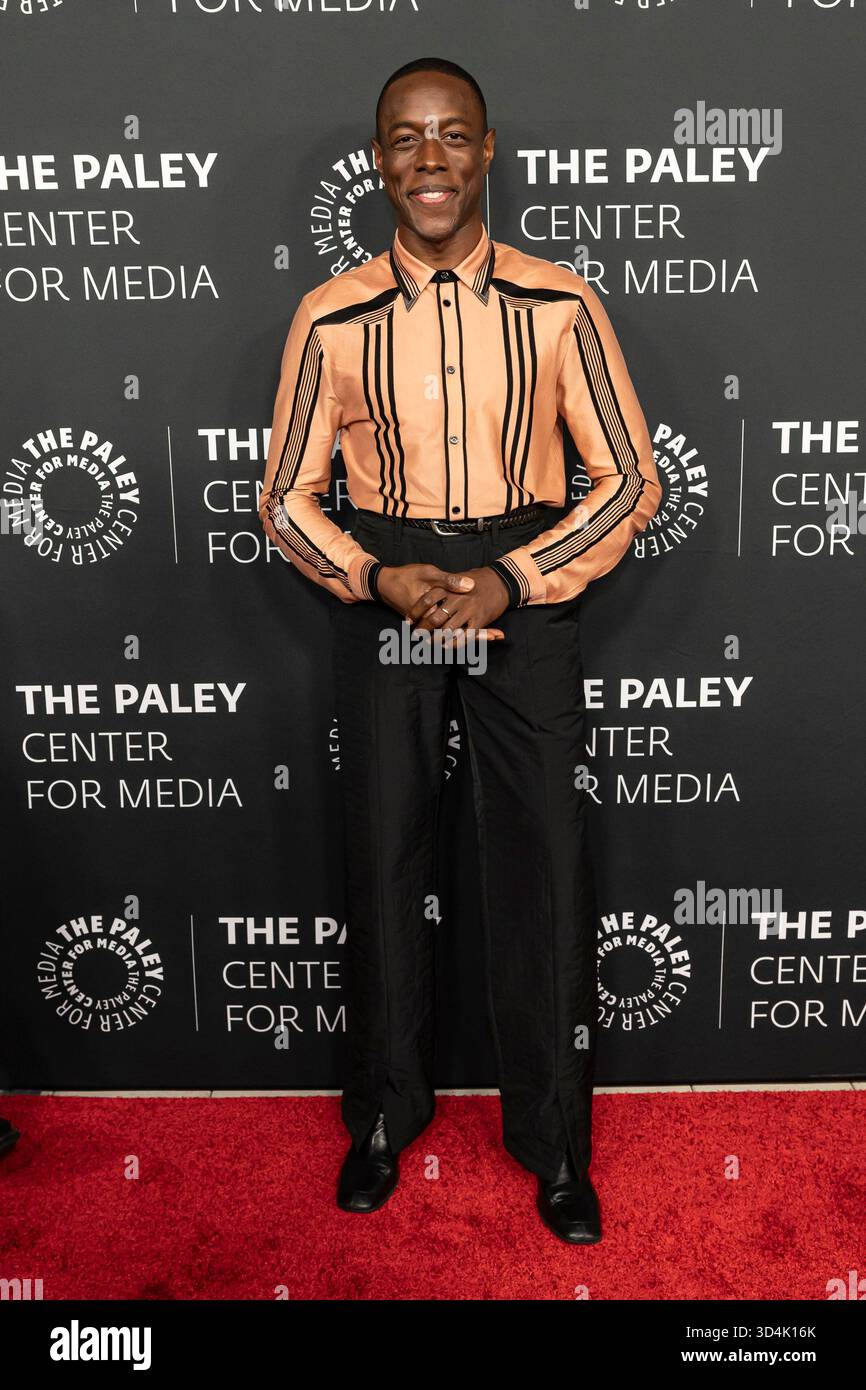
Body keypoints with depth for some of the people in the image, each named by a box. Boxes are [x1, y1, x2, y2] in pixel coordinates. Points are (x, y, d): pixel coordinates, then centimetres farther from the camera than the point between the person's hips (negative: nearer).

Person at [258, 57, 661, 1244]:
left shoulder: (561, 306, -3)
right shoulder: (331, 317, 0)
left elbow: (631, 481, -2)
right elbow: (287, 497, 3)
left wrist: (511, 578, -15)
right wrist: (379, 577, -15)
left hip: (526, 598, 0)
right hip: (382, 601, 1)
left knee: (547, 864, 3)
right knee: (386, 858, 9)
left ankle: (555, 1140, 24)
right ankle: (385, 1114, 32)